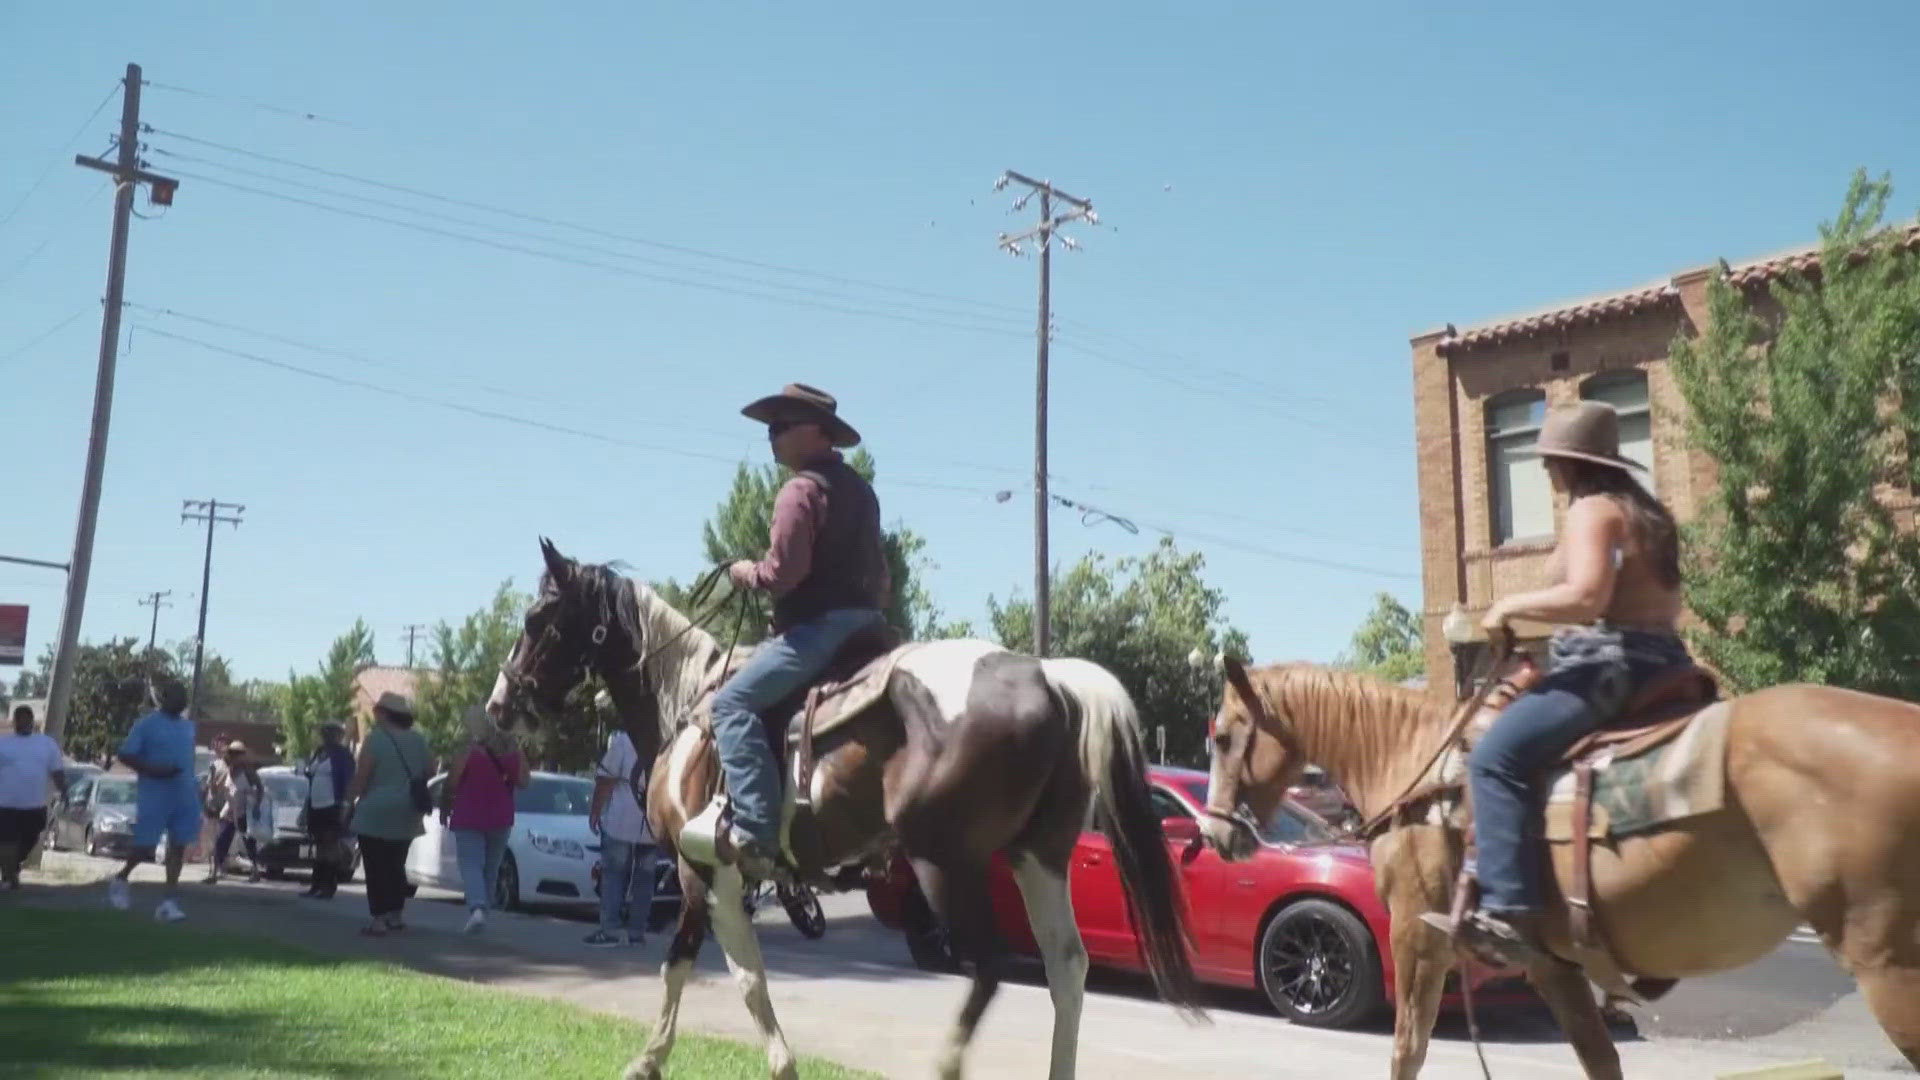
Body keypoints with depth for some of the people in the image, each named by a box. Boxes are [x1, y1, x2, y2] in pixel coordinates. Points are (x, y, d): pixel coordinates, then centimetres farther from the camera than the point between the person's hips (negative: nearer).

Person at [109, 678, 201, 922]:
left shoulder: (188, 726, 13)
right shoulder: (146, 724, -7)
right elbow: (125, 755, -9)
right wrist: (153, 770, -20)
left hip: (184, 796, 6)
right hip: (154, 796, -6)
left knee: (178, 846, 1)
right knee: (146, 846, -3)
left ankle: (169, 901, 3)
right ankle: (121, 878, 27)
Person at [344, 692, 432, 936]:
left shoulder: (376, 738, -11)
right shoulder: (417, 740, 8)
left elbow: (361, 775, -13)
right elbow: (429, 771, 14)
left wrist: (350, 801, -4)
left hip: (376, 813, -6)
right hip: (407, 816, 6)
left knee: (376, 868, -3)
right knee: (396, 866, 16)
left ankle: (379, 918, -6)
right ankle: (395, 914, 18)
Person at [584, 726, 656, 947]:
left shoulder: (622, 740, -9)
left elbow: (606, 779, -9)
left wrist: (595, 812, 1)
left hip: (621, 824, -3)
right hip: (655, 827, 4)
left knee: (613, 875, 5)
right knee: (644, 879, 10)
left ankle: (609, 931, 0)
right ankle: (637, 933, 10)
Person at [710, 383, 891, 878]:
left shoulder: (801, 489, -10)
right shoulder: (857, 487, 21)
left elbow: (783, 572, -18)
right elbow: (879, 571, 25)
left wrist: (745, 572, 0)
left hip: (820, 625, -11)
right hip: (863, 620, 11)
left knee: (733, 702, -14)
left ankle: (756, 833, -24)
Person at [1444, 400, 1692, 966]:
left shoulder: (1592, 510, -9)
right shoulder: (1646, 513, 21)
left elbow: (1586, 595, -25)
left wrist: (1510, 606, -11)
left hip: (1606, 664, -11)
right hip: (1660, 661, 11)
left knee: (1495, 758, -19)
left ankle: (1509, 910, -29)